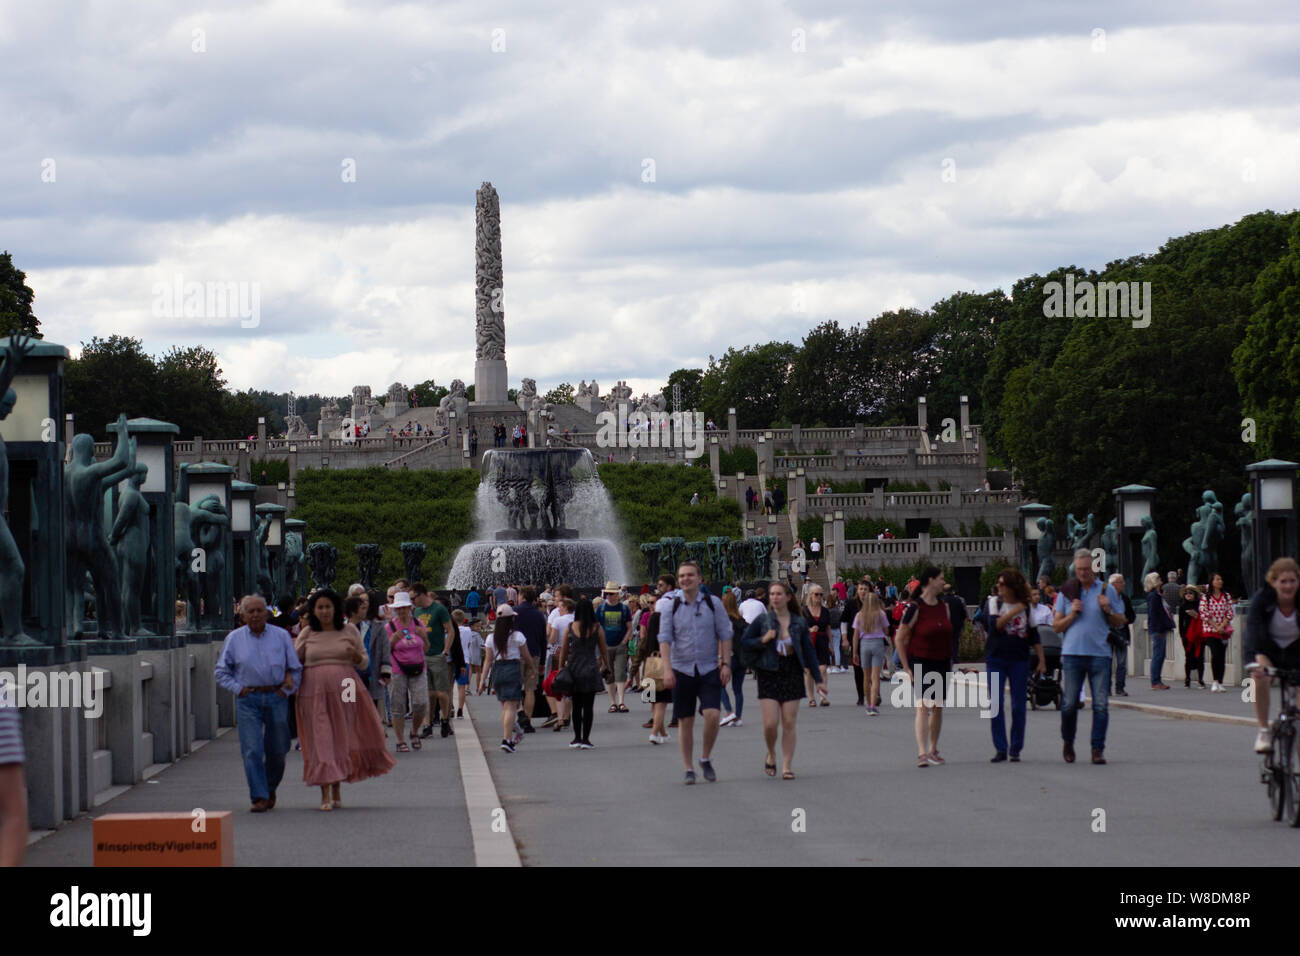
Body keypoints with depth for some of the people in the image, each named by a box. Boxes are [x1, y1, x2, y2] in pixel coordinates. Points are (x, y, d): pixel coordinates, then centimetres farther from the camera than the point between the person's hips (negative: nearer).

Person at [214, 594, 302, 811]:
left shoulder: (281, 636, 7)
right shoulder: (234, 639, 7)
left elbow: (296, 668, 13)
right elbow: (221, 671, 12)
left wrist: (287, 689, 1)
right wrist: (238, 688, -1)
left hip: (276, 698, 1)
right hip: (248, 700, -1)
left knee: (277, 751, 5)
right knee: (252, 750, -10)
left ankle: (270, 789, 28)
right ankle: (259, 797, -8)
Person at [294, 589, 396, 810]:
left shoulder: (349, 631, 8)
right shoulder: (307, 634, 7)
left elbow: (364, 662, 12)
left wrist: (355, 654, -9)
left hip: (342, 690, 1)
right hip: (314, 690, -1)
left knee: (340, 738, 6)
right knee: (320, 739, -5)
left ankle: (337, 791, 20)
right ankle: (325, 795, -7)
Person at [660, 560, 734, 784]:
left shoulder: (713, 604, 3)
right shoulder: (672, 607, 2)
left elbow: (725, 635, 5)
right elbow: (664, 639, -3)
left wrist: (726, 663, -4)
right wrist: (667, 669, -13)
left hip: (709, 669, 0)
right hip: (682, 670, 1)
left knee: (712, 715, -15)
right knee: (685, 721, 3)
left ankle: (706, 758, 7)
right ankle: (689, 768, 12)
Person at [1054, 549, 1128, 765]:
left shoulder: (1107, 591, 9)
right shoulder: (1067, 592, 10)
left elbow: (1121, 622, 12)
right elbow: (1056, 626, 10)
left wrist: (1108, 610, -6)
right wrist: (1072, 614, -6)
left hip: (1100, 654, 0)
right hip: (1073, 653, 0)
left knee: (1101, 704, -5)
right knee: (1070, 703, 0)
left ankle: (1098, 749, 0)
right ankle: (1067, 743, 22)